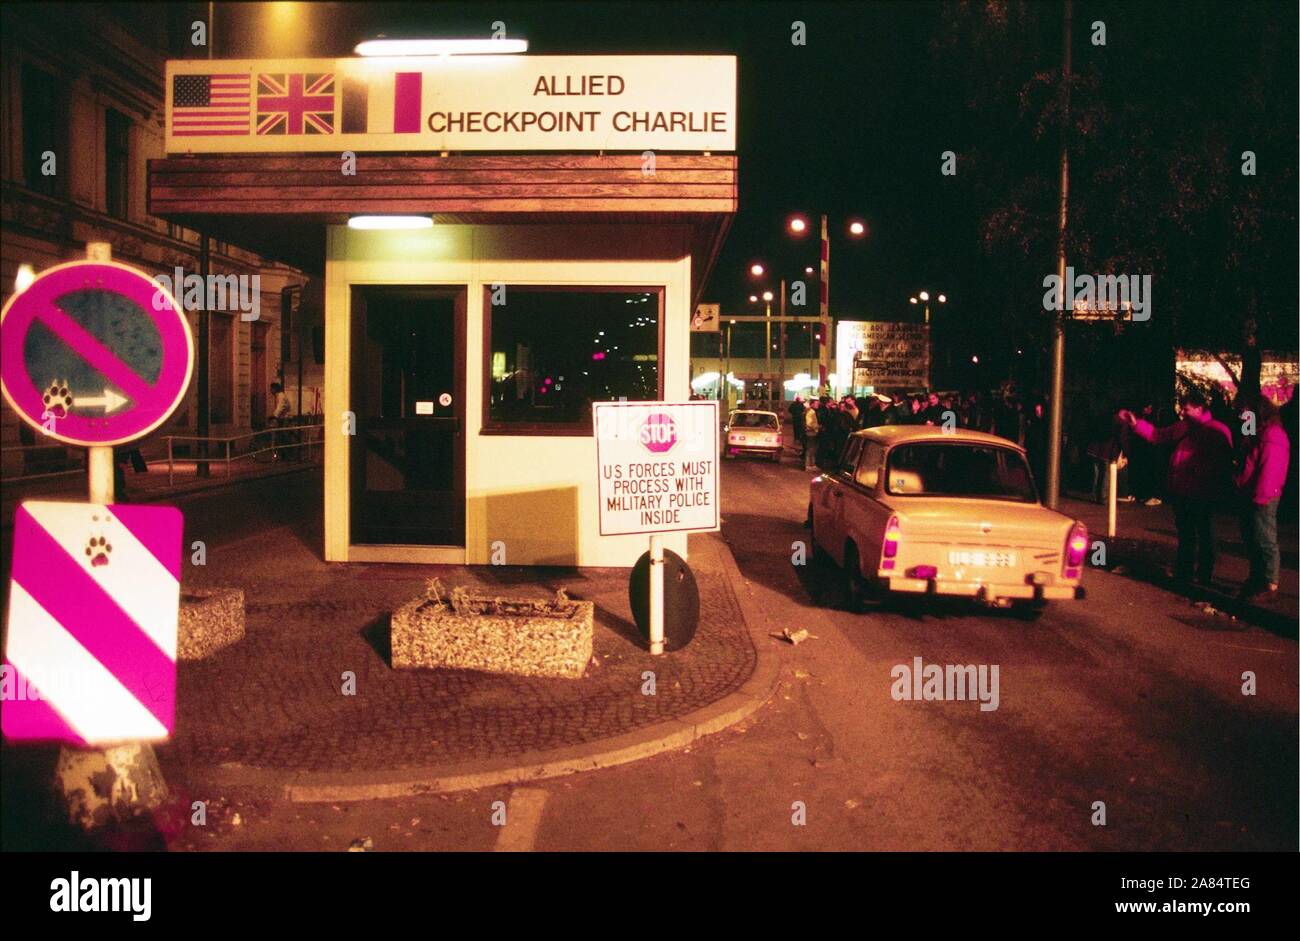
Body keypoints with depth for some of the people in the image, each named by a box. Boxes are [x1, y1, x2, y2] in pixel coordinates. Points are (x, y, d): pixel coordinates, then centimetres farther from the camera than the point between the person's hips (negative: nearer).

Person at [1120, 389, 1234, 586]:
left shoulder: (1218, 430, -10)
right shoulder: (1183, 426, 11)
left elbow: (1224, 463, -13)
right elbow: (1158, 435, 19)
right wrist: (1135, 422, 10)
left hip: (1202, 496, -7)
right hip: (1181, 493, 7)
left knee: (1204, 536, 4)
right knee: (1184, 535, 17)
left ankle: (1204, 577, 14)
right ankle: (1183, 575, 28)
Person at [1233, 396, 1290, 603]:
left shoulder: (1271, 436, -17)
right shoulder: (1260, 434, 15)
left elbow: (1269, 469, -23)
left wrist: (1260, 496, -23)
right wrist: (1239, 481, 15)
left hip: (1262, 498, -10)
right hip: (1252, 496, 10)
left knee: (1264, 541, -4)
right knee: (1251, 539, 17)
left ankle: (1270, 586, 2)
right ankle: (1257, 579, 29)